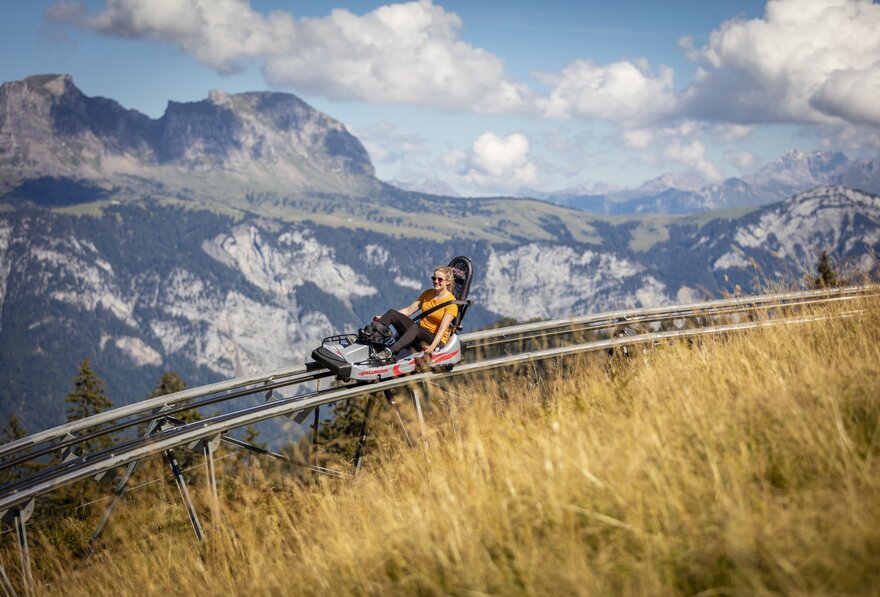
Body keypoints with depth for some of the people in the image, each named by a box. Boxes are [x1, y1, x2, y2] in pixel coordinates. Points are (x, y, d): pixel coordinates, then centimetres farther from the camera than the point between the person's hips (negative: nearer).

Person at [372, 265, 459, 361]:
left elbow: (442, 329, -20)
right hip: (418, 332, 7)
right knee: (392, 313, -13)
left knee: (415, 327, -39)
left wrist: (432, 347, -36)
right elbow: (408, 310, 9)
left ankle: (390, 352, -54)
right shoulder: (428, 293, 10)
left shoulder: (451, 302, -10)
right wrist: (383, 318, 0)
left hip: (435, 340, -6)